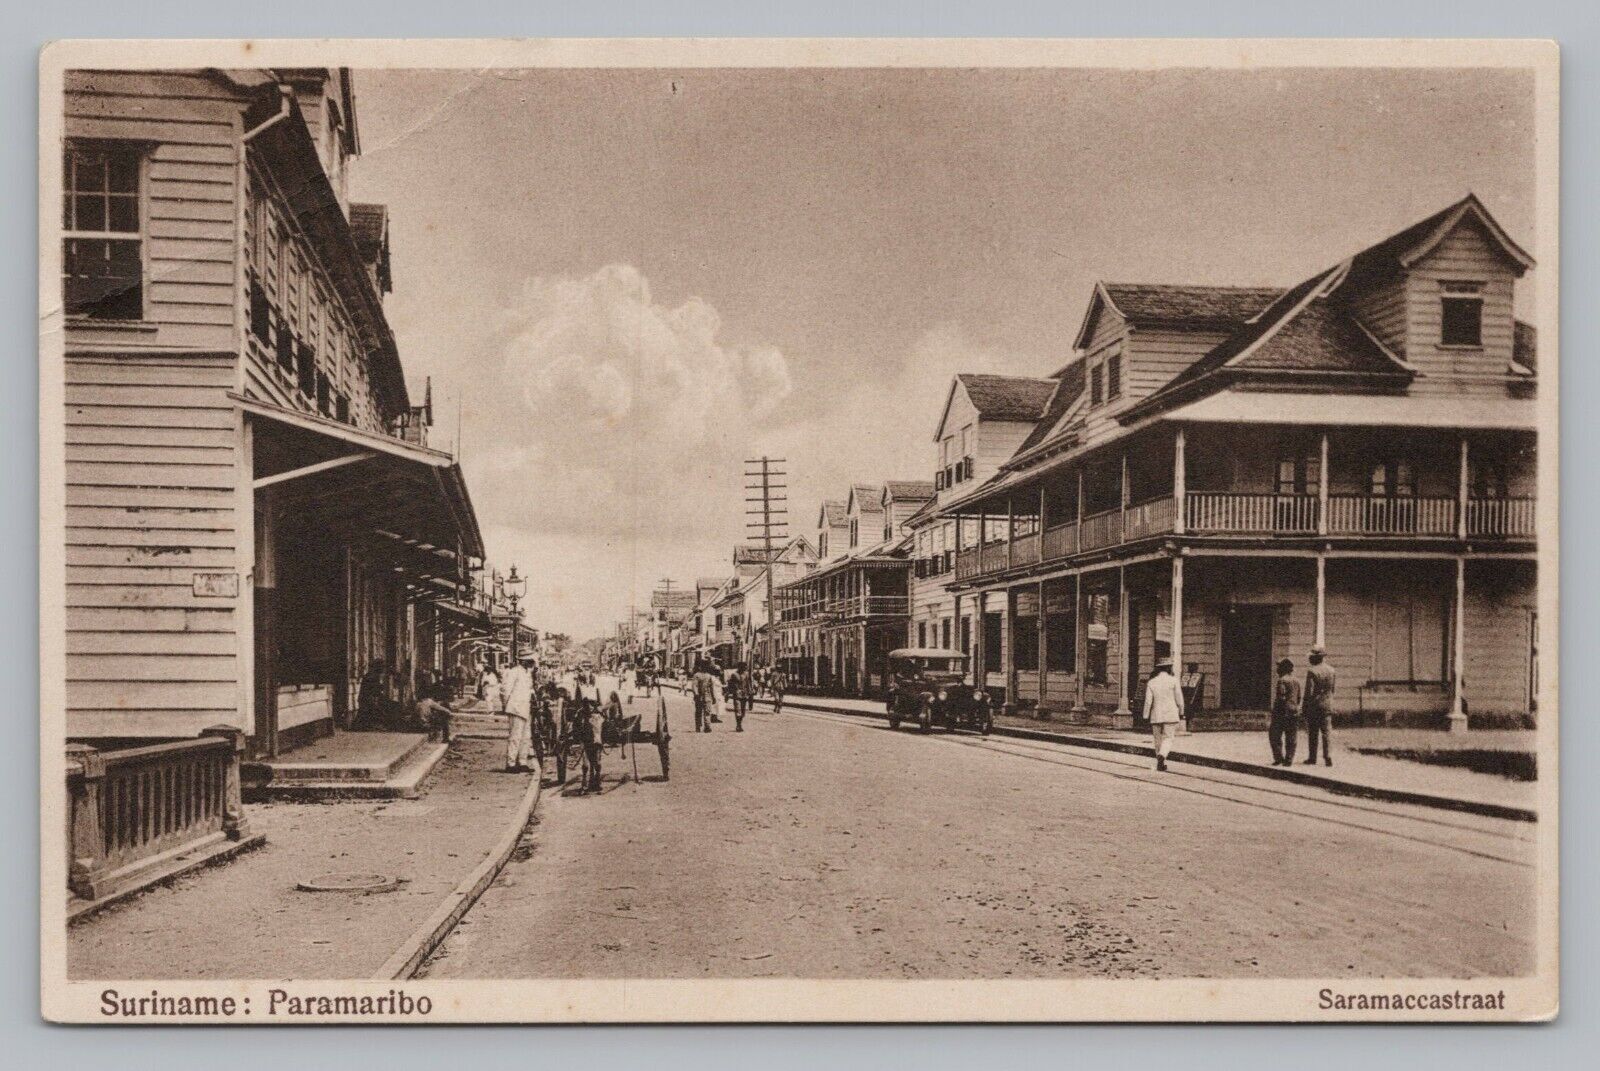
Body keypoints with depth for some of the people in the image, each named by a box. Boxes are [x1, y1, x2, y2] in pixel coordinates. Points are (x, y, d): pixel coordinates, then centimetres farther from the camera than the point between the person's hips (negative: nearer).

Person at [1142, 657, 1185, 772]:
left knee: (1158, 740, 11)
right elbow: (1179, 699, -2)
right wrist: (1181, 713, 10)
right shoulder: (1173, 680, -4)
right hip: (1171, 715, -2)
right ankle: (1162, 756, -27)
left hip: (1156, 716, 2)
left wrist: (1146, 717, 3)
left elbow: (1148, 702, -2)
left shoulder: (1151, 682, 1)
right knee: (1168, 738, -1)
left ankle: (1162, 764, 17)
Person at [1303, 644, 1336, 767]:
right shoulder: (1331, 670, 3)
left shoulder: (1311, 671, -13)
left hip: (1313, 705, -4)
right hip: (1327, 705, 4)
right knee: (1326, 731, 5)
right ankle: (1328, 757, -4)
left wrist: (1304, 705, -6)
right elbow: (1332, 688, 10)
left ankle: (1312, 758, 9)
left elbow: (1309, 690, -14)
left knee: (1313, 733, 5)